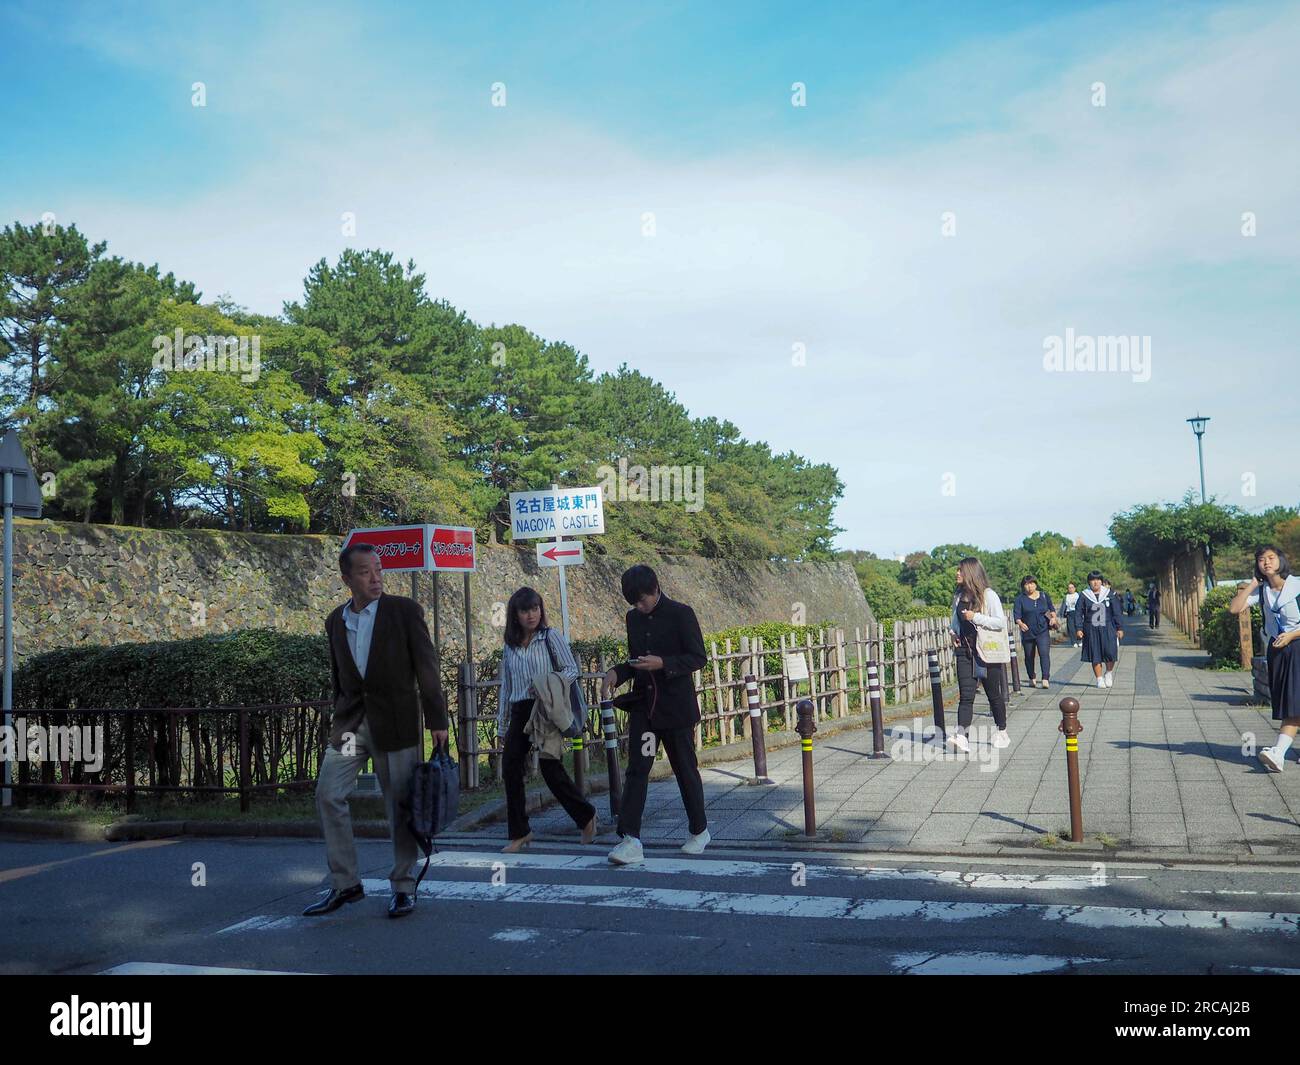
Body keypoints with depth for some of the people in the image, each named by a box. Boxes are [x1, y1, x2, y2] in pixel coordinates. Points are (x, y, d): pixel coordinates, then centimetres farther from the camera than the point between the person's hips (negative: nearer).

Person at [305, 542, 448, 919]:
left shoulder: (404, 610, -4)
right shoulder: (335, 620, 9)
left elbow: (426, 668, -4)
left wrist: (437, 720, -6)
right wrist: (340, 716, 15)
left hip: (395, 720, -4)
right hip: (351, 722, 4)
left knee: (400, 805, 2)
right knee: (328, 794, -4)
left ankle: (403, 887, 16)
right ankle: (344, 884, 8)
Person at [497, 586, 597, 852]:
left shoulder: (551, 636, 1)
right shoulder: (510, 646, 14)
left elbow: (572, 669, -1)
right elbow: (505, 687, 18)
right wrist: (502, 725, 16)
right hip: (519, 712, 5)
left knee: (549, 766, -8)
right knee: (510, 768, -3)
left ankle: (585, 815, 13)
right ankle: (519, 833, 7)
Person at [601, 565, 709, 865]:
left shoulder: (681, 614, -9)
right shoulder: (633, 618, 9)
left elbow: (698, 658, -10)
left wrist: (662, 664, -23)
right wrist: (617, 673, -1)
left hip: (676, 707, -5)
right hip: (643, 705, 5)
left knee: (685, 769, 7)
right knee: (636, 770, -5)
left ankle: (699, 831, 25)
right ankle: (630, 840, -8)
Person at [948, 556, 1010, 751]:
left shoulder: (988, 595, -8)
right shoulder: (959, 596, 11)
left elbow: (1000, 622, -14)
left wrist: (975, 617, -20)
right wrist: (953, 634, 10)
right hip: (964, 650, 4)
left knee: (994, 694, 8)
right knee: (966, 695, -7)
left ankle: (1002, 733, 26)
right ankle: (961, 735, -18)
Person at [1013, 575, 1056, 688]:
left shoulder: (1044, 596, 9)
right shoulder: (1020, 599, 1)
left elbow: (1051, 608, 20)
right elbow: (1016, 613, -8)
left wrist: (1053, 617, -1)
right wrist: (1020, 623, -27)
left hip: (1043, 631, 0)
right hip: (1027, 632, 0)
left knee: (1044, 653, -16)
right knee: (1029, 656, 9)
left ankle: (1045, 679, -20)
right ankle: (1032, 679, 26)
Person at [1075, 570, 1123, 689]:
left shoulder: (1110, 594, 6)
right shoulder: (1084, 596, 3)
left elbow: (1116, 612, 8)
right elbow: (1079, 614, 4)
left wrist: (1120, 628, 4)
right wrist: (1079, 629, -4)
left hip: (1108, 629, 0)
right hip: (1091, 631, 0)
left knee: (1110, 652, -10)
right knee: (1095, 656, 0)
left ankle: (1109, 673, 16)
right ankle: (1099, 679, 9)